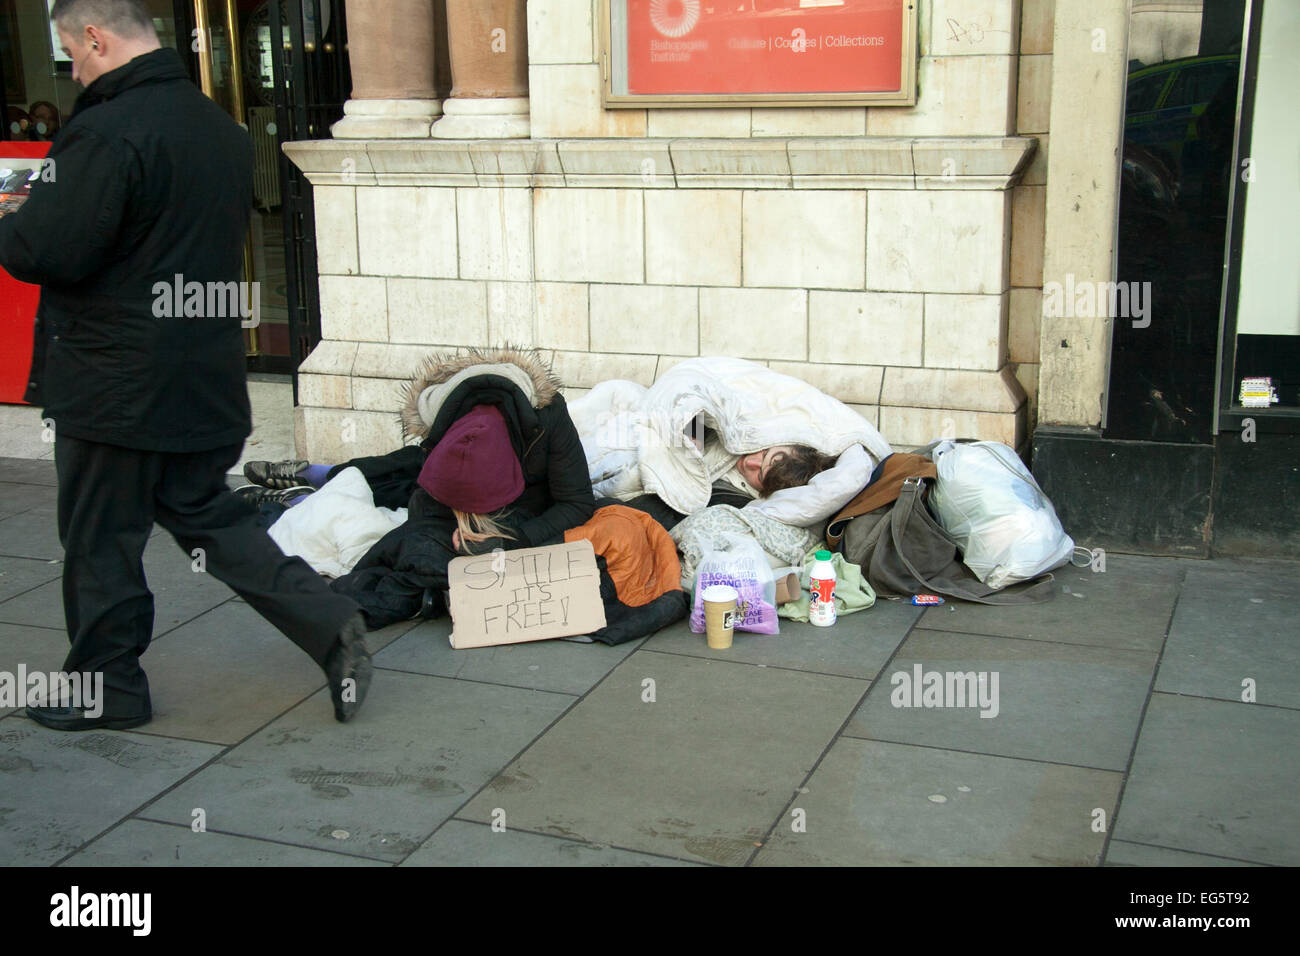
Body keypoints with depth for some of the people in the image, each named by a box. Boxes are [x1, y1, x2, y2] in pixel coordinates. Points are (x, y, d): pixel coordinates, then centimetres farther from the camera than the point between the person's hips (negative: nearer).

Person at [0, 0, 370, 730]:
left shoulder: (107, 132, -20)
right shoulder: (222, 127, 8)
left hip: (115, 384, -8)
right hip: (207, 375, 8)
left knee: (99, 538, 8)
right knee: (207, 515, 18)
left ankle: (107, 685, 23)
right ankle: (329, 624, 8)